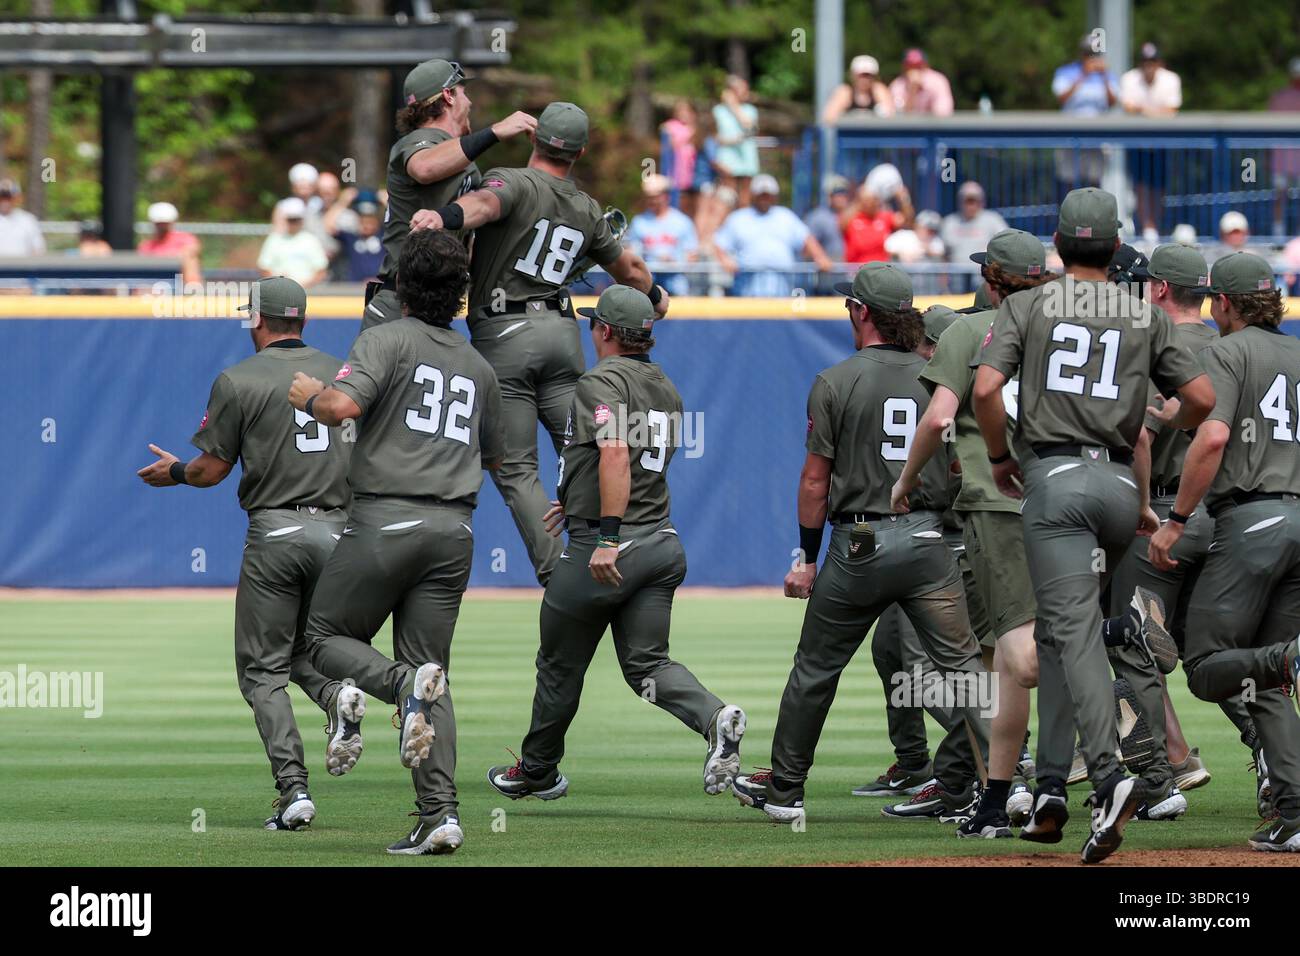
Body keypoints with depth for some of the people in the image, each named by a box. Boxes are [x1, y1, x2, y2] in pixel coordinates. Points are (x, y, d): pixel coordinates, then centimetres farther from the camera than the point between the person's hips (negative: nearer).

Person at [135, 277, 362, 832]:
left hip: (274, 533, -4)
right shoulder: (344, 374, 9)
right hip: (338, 531, 4)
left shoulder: (238, 381, -4)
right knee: (303, 650, 22)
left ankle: (293, 789, -11)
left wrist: (173, 472, 19)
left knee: (263, 669, 4)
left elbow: (211, 470, -1)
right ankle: (336, 695, -14)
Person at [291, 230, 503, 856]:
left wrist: (310, 396, 3)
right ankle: (440, 813, -7)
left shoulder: (387, 341, -2)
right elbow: (493, 456, 29)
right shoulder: (478, 366, 18)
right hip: (454, 531, 5)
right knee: (430, 667, 7)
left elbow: (343, 406, -18)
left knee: (327, 638, 10)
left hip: (385, 520, -5)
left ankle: (404, 684, -22)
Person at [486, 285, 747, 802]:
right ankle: (715, 718, -24)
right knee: (647, 663, 4)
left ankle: (537, 771, 25)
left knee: (560, 664, 10)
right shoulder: (667, 390, 17)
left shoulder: (602, 382, -11)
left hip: (605, 550, -7)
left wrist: (608, 537, -30)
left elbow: (615, 454, -26)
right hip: (661, 542, 8)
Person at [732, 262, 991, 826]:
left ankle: (784, 789, 23)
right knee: (963, 665, 0)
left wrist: (807, 557, 3)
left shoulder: (835, 383, -4)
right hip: (930, 541, 2)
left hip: (858, 546, -2)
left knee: (816, 669, 13)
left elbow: (816, 480, -3)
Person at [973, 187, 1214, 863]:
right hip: (1121, 484, 3)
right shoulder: (1146, 316, 10)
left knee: (1076, 630, -13)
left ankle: (1109, 777, -32)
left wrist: (999, 458, 8)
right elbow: (1202, 396, 7)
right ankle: (1049, 790, 14)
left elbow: (985, 388, -8)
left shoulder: (1027, 306, 4)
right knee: (1056, 632, 16)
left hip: (1055, 478, -3)